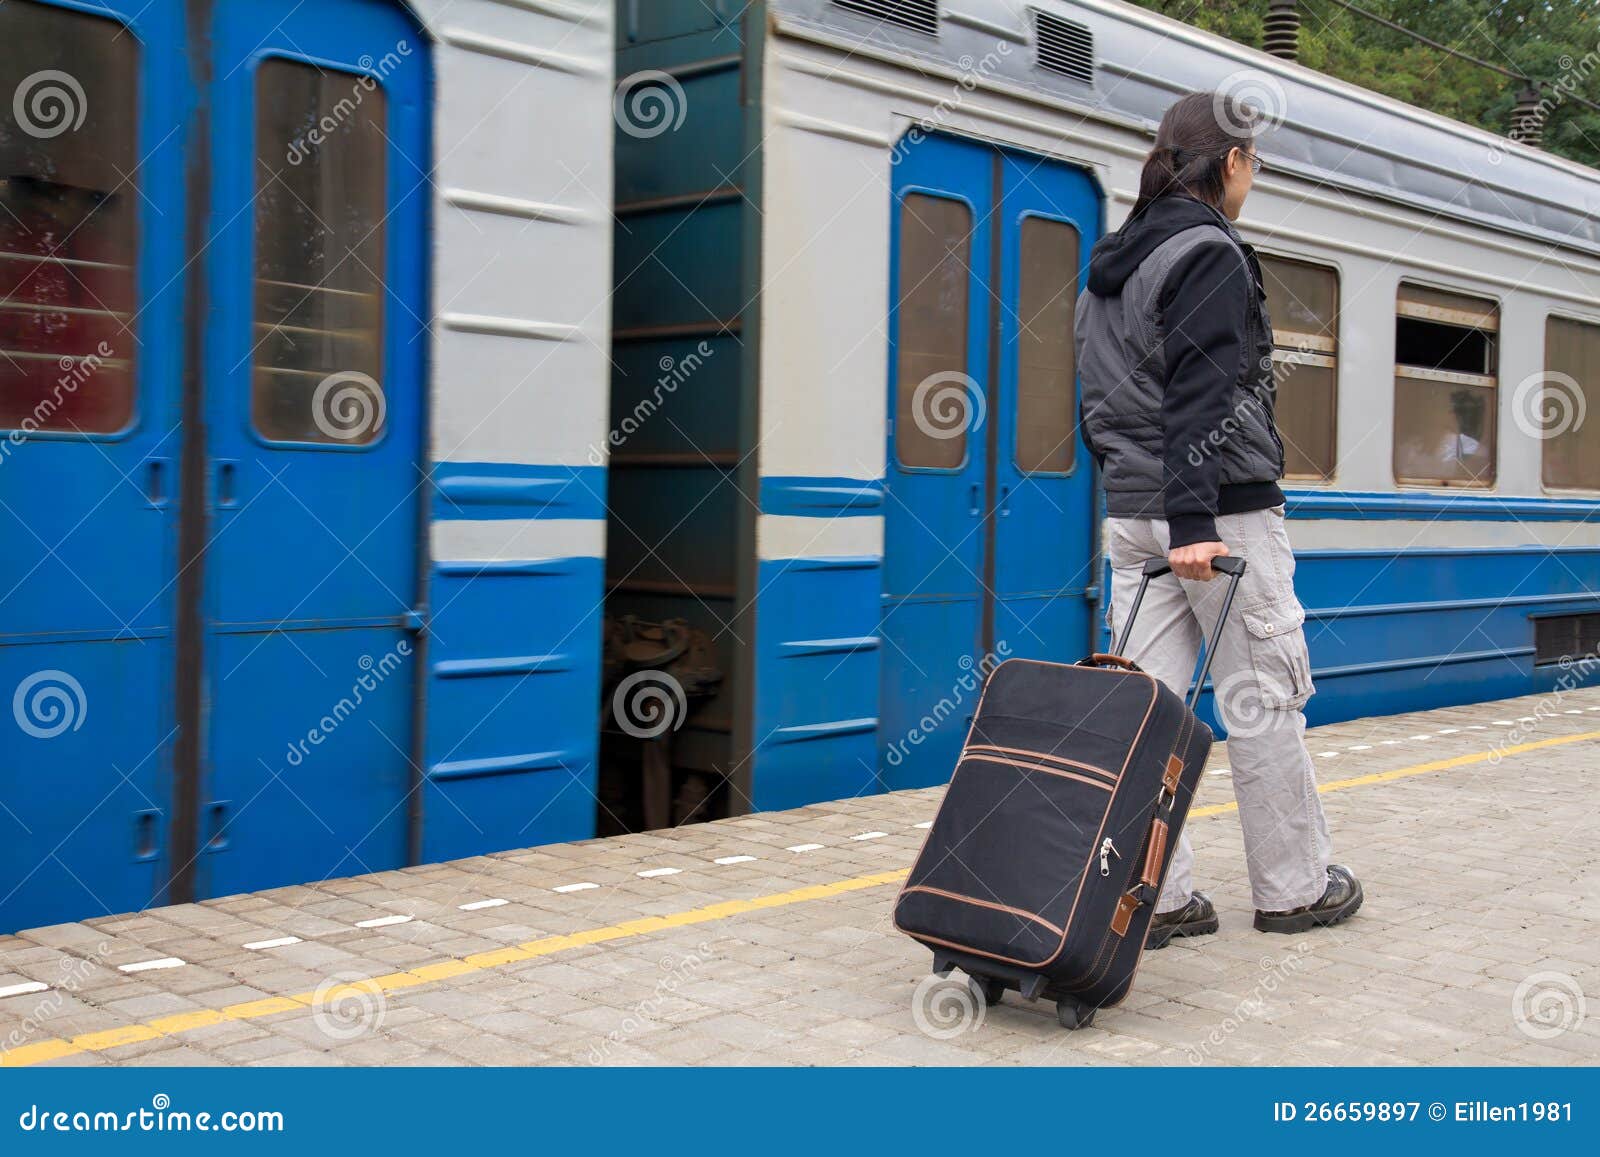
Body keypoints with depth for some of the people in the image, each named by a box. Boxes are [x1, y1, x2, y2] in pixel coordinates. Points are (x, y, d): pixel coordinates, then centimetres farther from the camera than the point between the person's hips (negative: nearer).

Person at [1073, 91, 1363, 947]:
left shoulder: (1111, 266, 16)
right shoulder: (1211, 255, -11)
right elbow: (1197, 397, -21)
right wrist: (1193, 521, -25)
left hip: (1132, 514, 8)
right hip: (1223, 511, -8)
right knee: (1263, 700, 3)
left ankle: (1151, 897, 6)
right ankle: (1294, 887, 15)